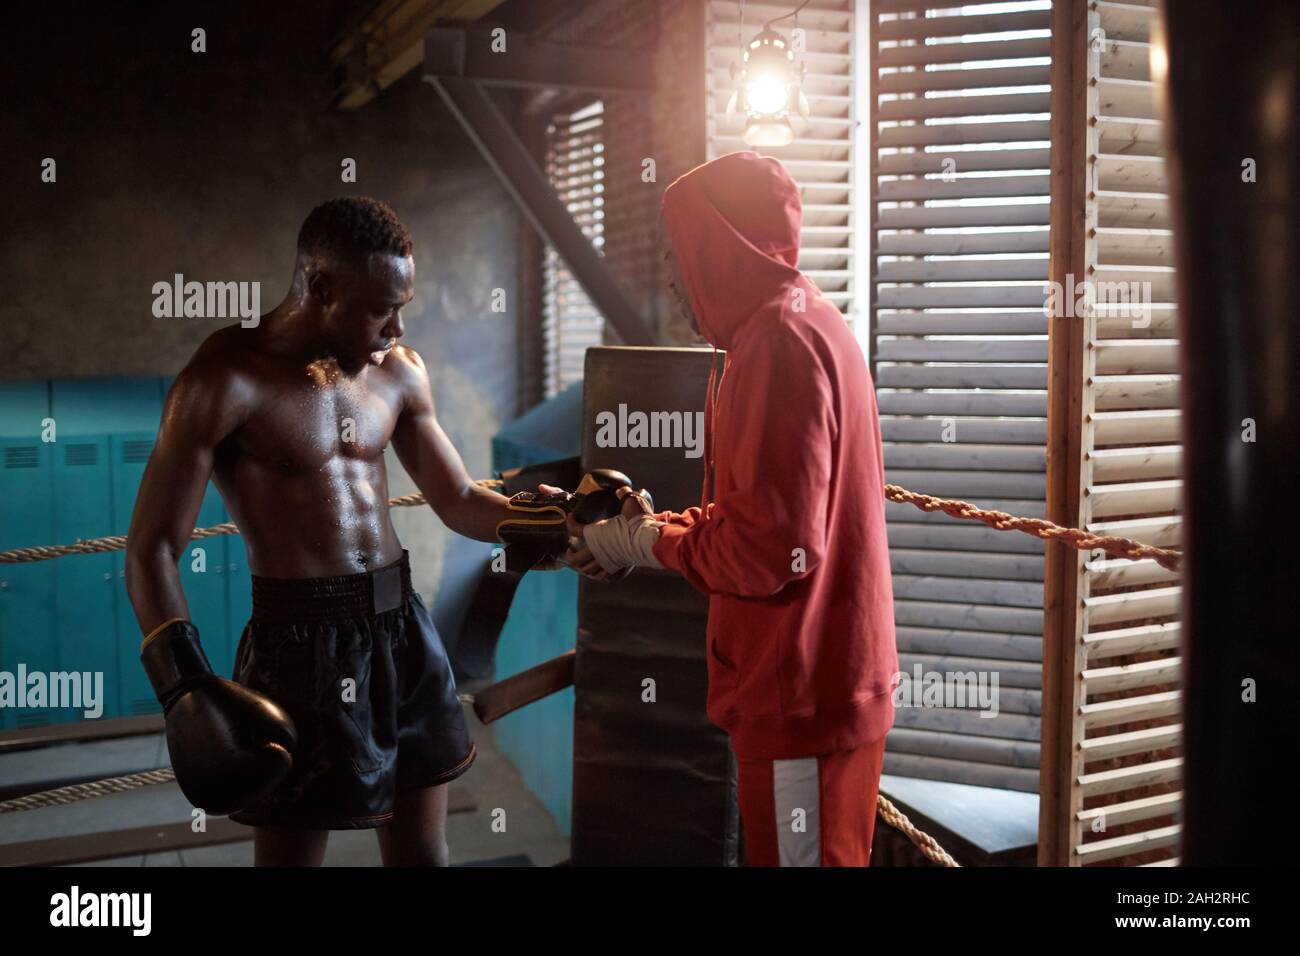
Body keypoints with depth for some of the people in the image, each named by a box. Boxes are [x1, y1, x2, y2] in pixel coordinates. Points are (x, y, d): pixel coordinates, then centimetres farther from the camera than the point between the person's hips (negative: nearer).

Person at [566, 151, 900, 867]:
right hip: (813, 682, 10)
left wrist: (648, 545, -9)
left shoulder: (780, 339, -18)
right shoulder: (803, 325, 15)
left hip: (802, 697, -10)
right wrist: (655, 529, 10)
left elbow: (774, 552, -24)